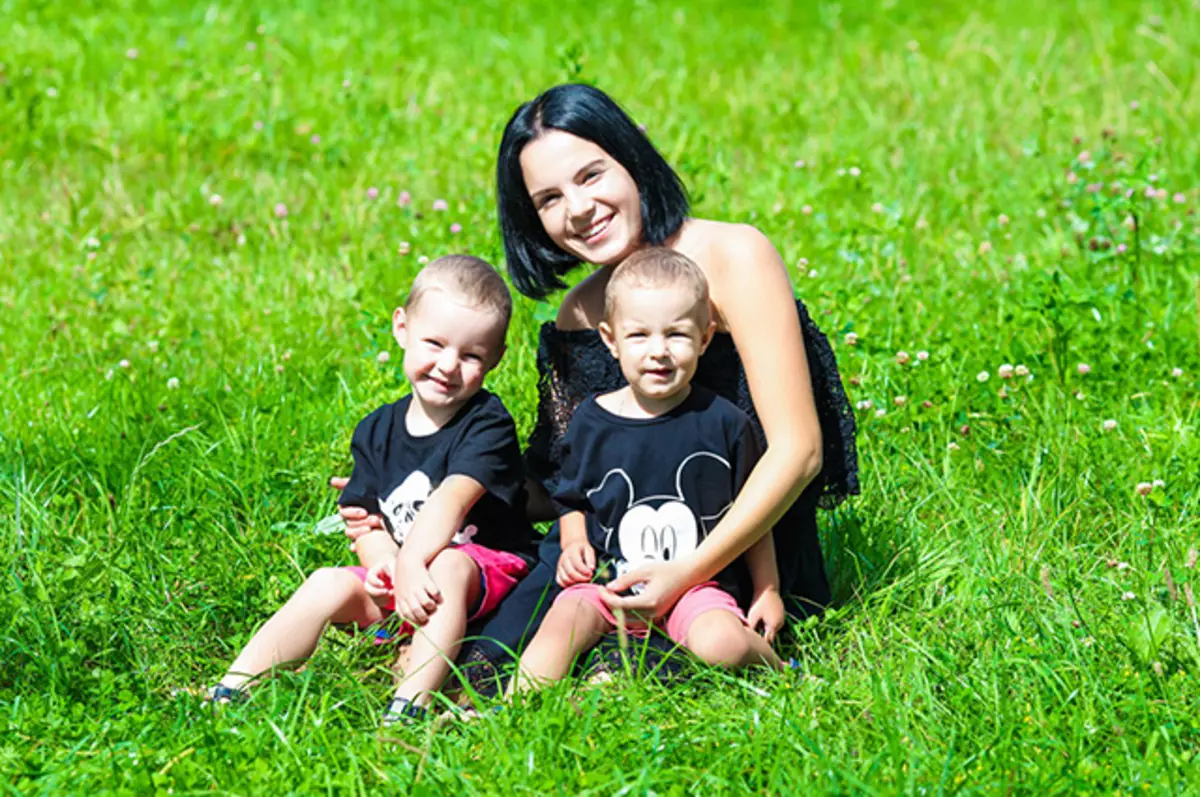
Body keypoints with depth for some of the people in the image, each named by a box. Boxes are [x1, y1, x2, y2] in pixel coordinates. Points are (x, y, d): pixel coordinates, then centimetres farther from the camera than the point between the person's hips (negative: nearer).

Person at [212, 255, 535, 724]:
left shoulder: (487, 425, -11)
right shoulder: (377, 432, 7)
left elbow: (452, 498, -26)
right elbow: (367, 515, 5)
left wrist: (411, 564, -40)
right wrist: (383, 561, -18)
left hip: (487, 570, -5)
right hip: (398, 568, 5)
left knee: (446, 567, -36)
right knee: (329, 585, -16)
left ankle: (410, 703, -47)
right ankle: (228, 693, -19)